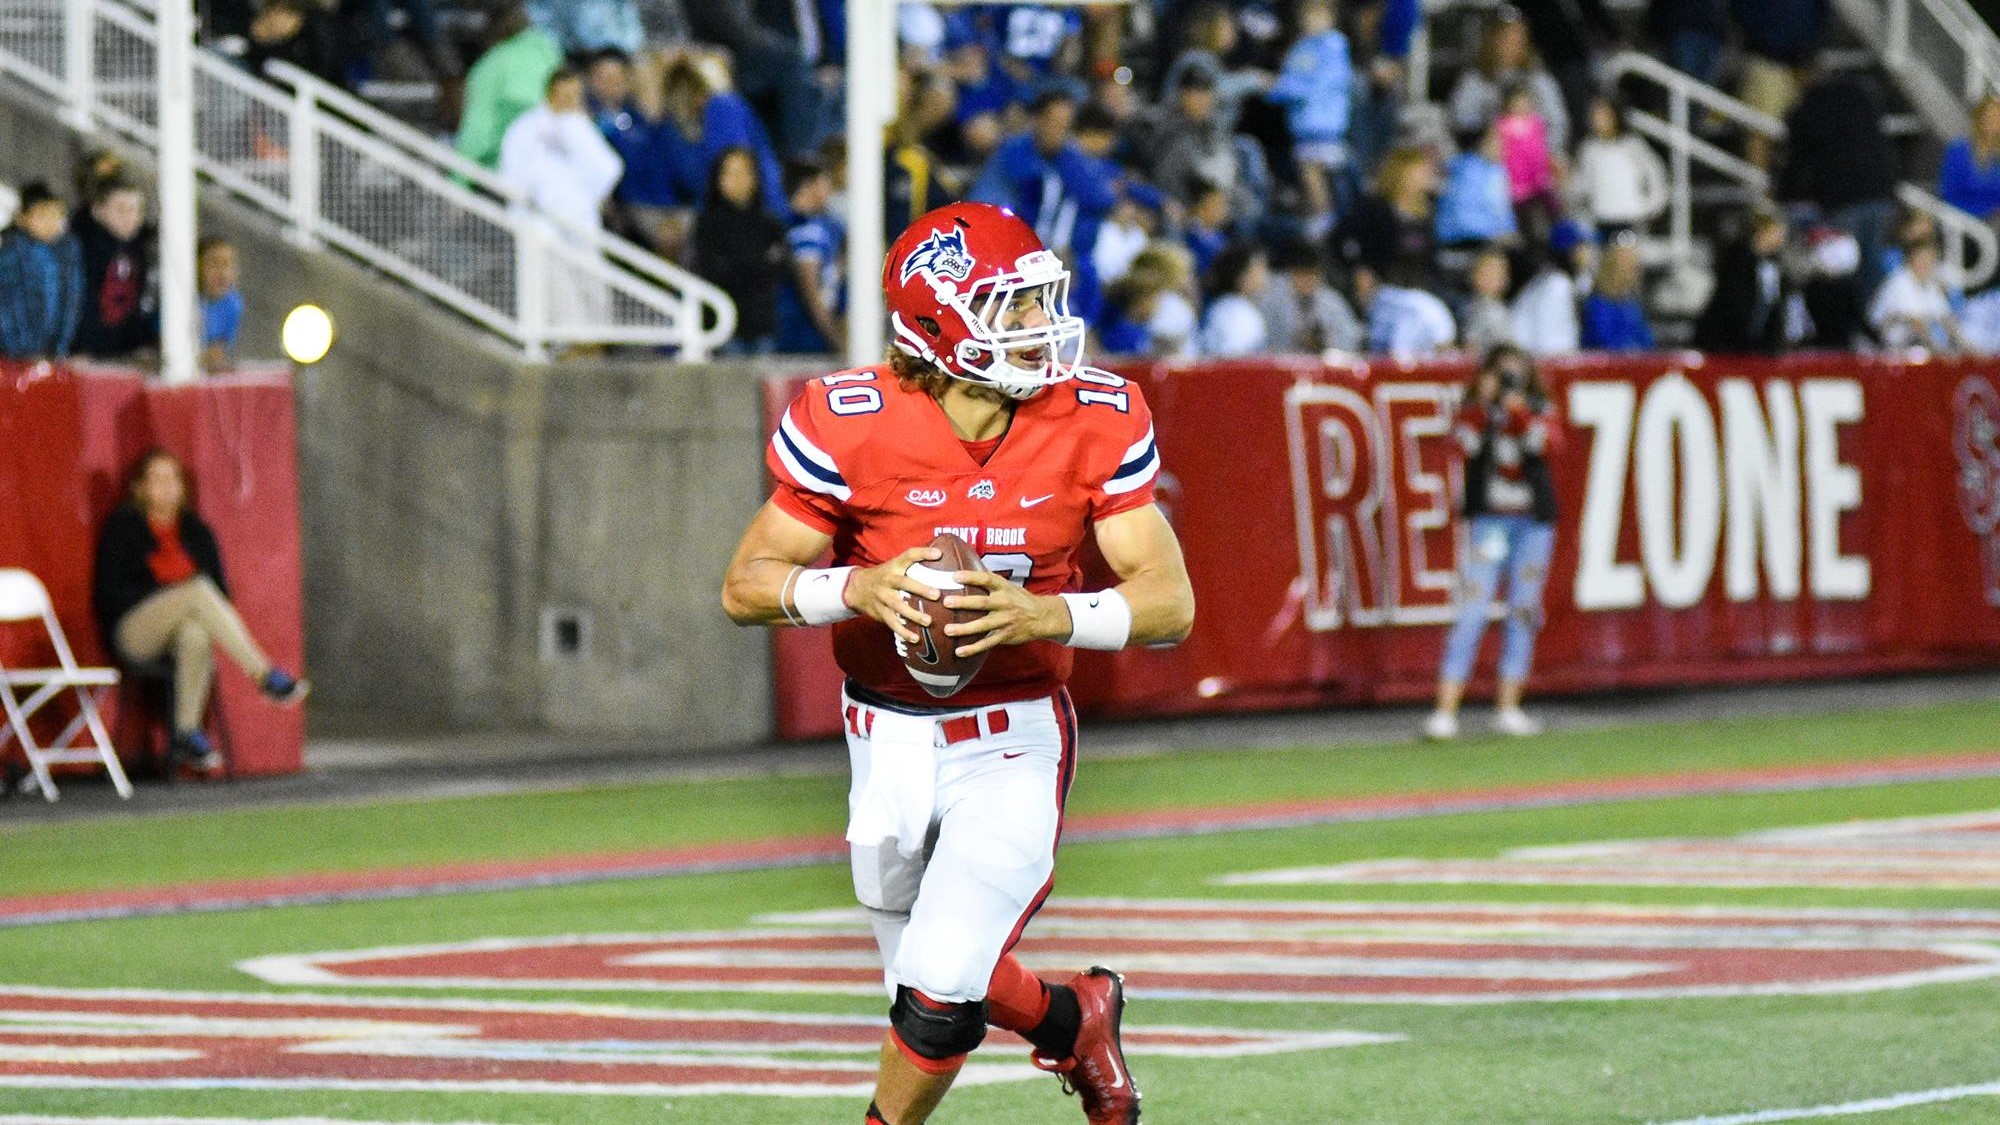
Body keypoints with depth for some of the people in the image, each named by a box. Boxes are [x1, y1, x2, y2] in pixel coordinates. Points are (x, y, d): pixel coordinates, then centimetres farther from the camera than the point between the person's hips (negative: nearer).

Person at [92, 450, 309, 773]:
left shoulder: (195, 530, 18)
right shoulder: (123, 526, 7)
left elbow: (220, 589, 16)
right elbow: (108, 592, -2)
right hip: (132, 632, -3)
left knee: (194, 634, -40)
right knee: (198, 588, -33)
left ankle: (187, 734, -41)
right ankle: (265, 675, -44)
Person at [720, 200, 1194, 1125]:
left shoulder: (1096, 423, -12)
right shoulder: (851, 426, -16)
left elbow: (1169, 602, -11)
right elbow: (746, 587, -10)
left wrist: (1044, 616, -28)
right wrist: (858, 589, -29)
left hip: (1014, 743, -1)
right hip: (890, 743, 1)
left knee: (939, 995, -13)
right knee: (931, 986, 16)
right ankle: (1077, 1020, 46)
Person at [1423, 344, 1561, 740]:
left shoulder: (1540, 410, 9)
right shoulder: (1475, 411, 4)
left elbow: (1549, 443, -10)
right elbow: (1463, 442, -15)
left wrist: (1520, 409, -19)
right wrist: (1483, 400, -20)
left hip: (1534, 521, 3)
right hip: (1488, 518, -3)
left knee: (1524, 614, 5)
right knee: (1472, 611, -11)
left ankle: (1509, 709, 13)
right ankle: (1445, 711, -16)